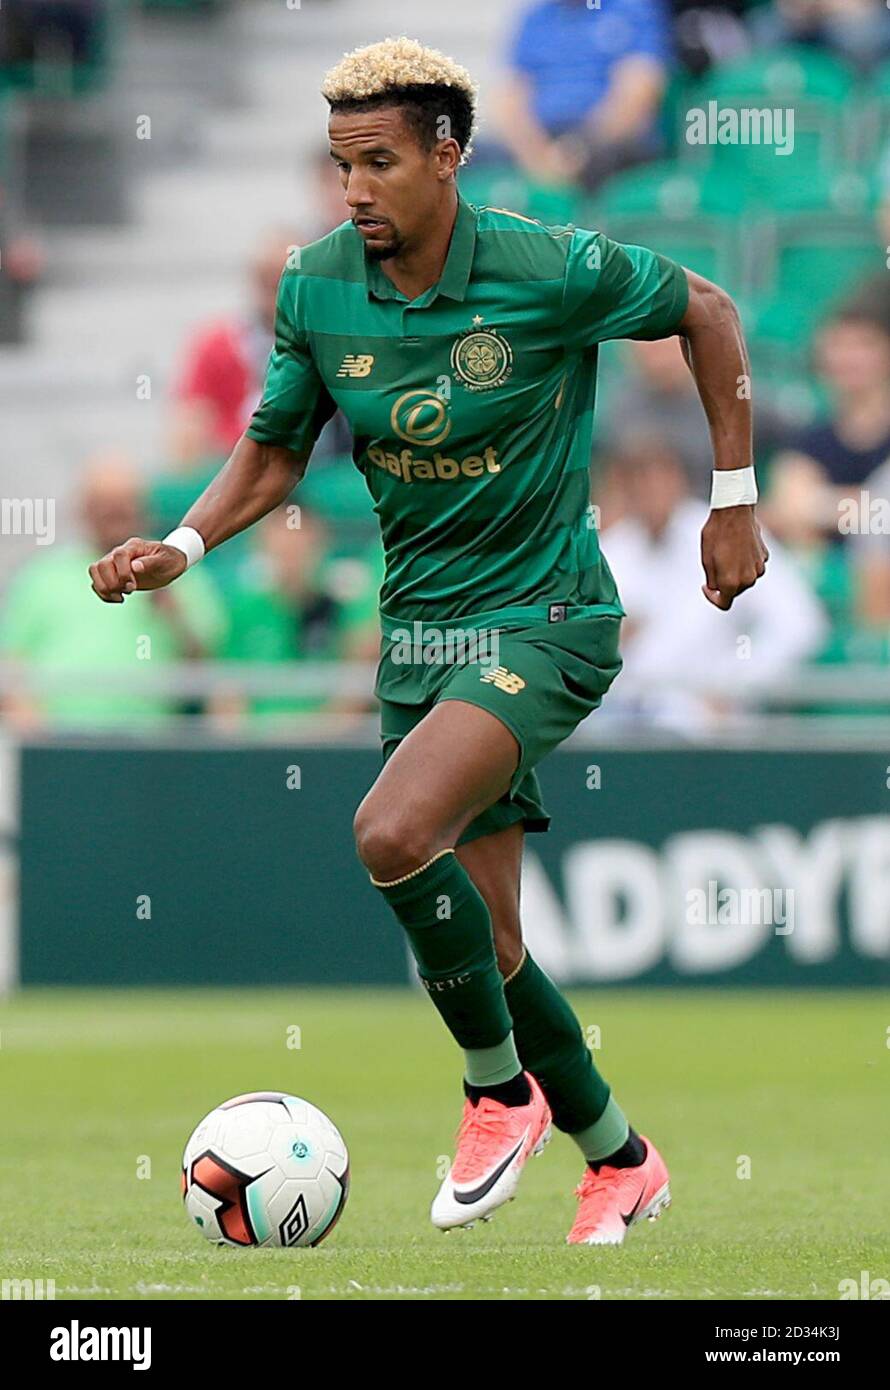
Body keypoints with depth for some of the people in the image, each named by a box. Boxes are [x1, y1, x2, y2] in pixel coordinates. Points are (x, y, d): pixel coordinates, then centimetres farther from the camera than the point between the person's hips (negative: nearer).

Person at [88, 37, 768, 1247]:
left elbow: (706, 311, 0)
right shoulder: (318, 289, -4)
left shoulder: (550, 271, -16)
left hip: (543, 617, -5)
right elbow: (274, 455, 9)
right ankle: (619, 1161, 28)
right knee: (484, 946, 6)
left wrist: (734, 501, 2)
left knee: (394, 836, -28)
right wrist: (184, 544, -10)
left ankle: (501, 1090, -7)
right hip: (417, 631, 5)